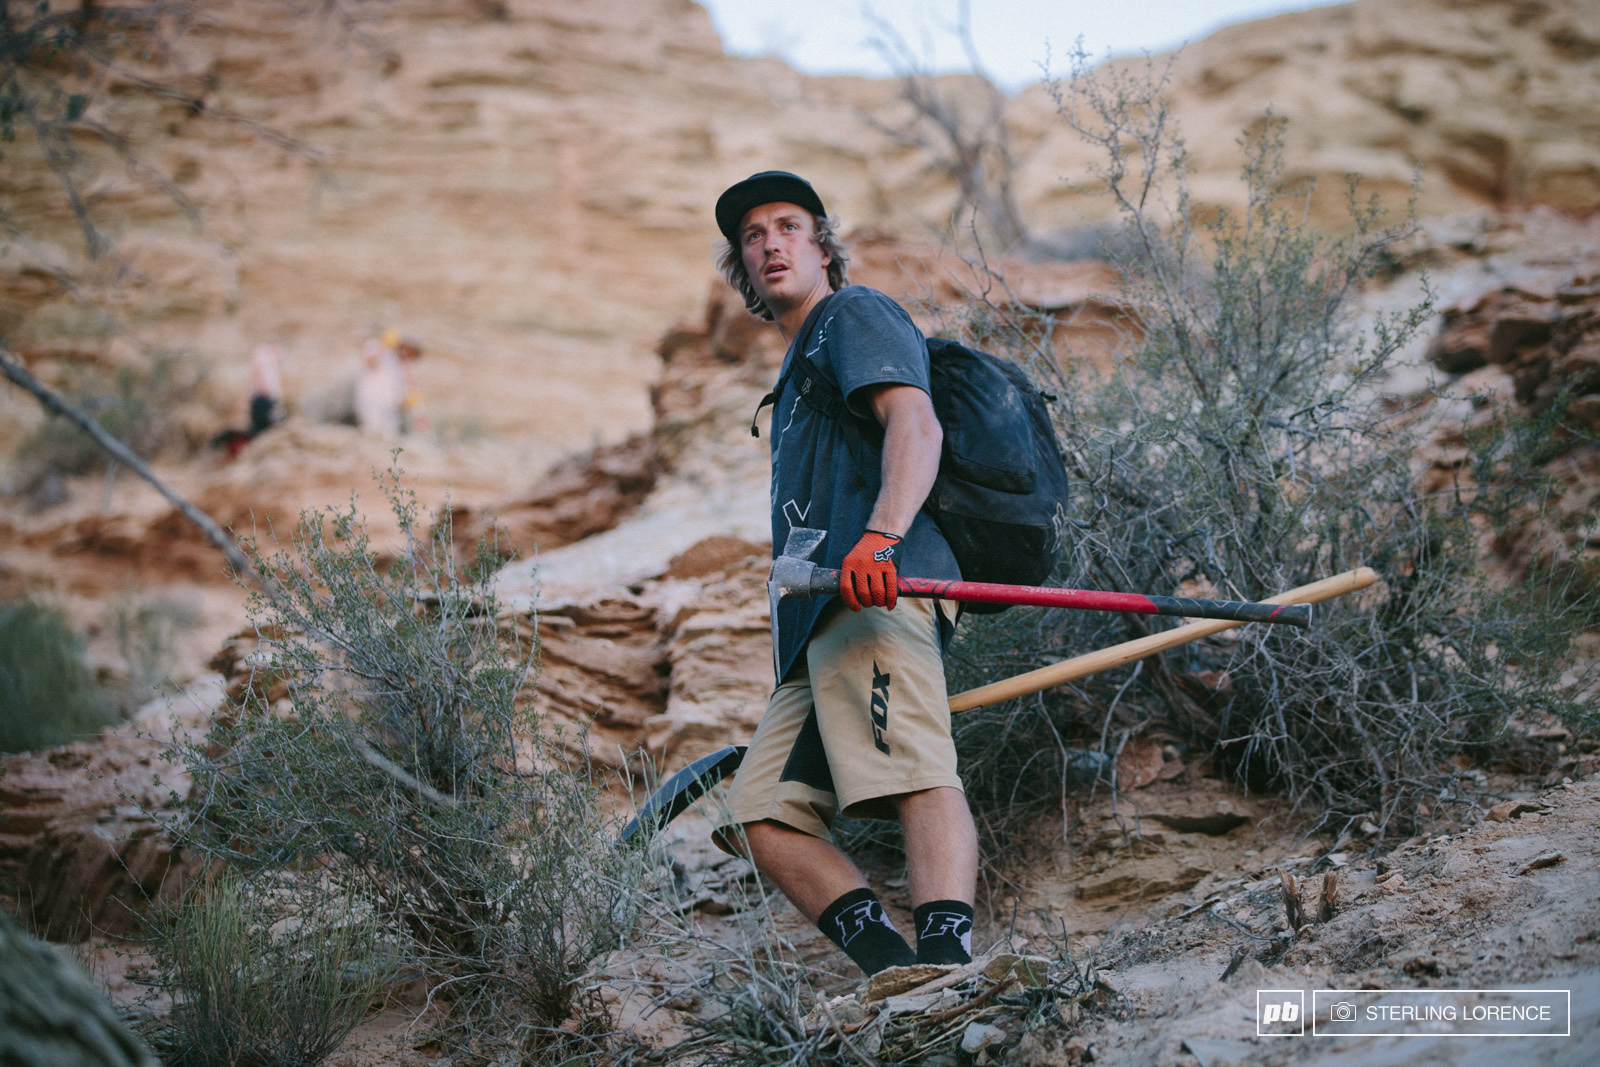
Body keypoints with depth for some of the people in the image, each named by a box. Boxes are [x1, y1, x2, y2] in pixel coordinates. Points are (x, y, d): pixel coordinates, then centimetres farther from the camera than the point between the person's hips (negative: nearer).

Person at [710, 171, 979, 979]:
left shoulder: (855, 314, 11)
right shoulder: (796, 376, 38)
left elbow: (915, 426, -10)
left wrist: (879, 537, -28)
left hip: (877, 591, -10)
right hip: (818, 621, 10)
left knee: (915, 773, -29)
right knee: (761, 814, -5)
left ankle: (948, 959, -46)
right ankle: (892, 965, -17)